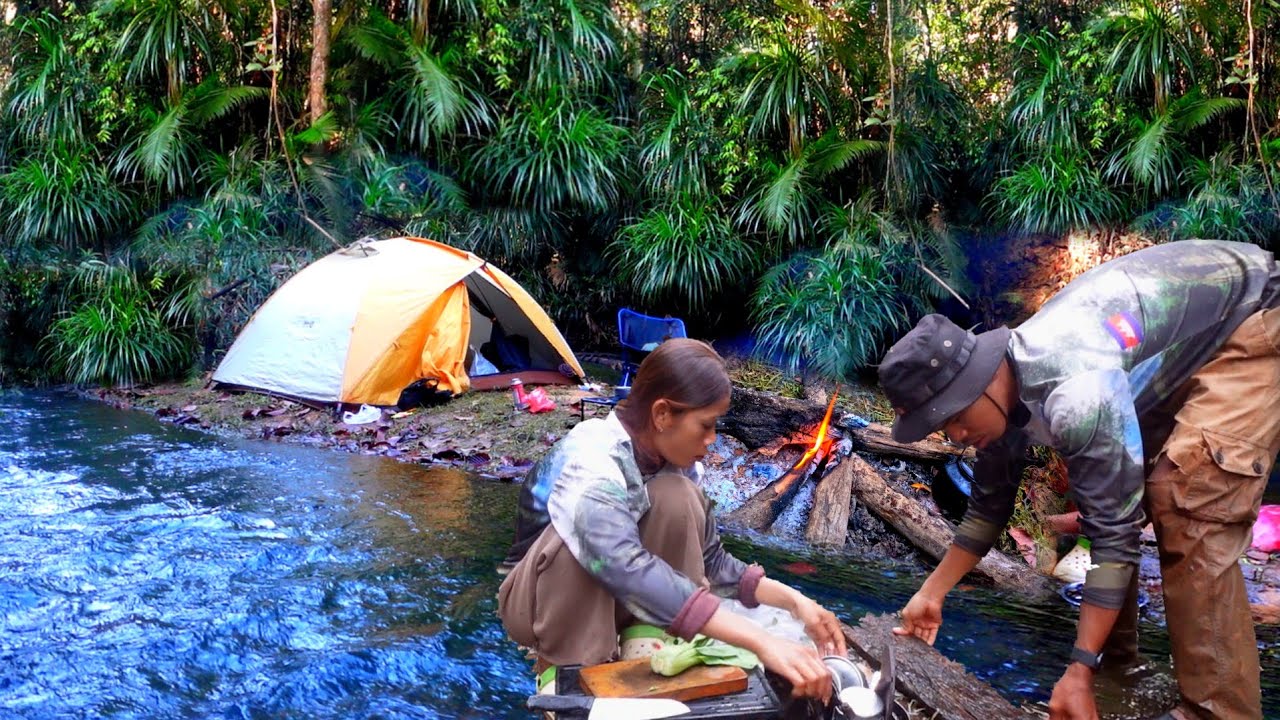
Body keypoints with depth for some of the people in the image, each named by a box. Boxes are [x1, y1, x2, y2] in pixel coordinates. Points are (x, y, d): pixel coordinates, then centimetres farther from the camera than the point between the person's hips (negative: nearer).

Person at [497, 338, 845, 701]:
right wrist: (762, 642, -54)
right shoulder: (591, 463, -34)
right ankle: (568, 670, -15)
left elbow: (709, 559, -3)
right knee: (580, 545, -37)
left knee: (675, 496, -21)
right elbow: (631, 573, -49)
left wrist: (795, 601, -18)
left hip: (614, 602, 5)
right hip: (540, 600, -5)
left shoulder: (668, 457, -11)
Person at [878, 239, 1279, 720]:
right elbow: (989, 506, 7)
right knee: (1105, 495, 8)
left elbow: (1115, 531, -32)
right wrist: (931, 593, 10)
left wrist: (1078, 672, -30)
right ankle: (1118, 661, 23)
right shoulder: (1001, 394, -9)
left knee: (1188, 507, -21)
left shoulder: (1074, 394, -37)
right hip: (1181, 342, 9)